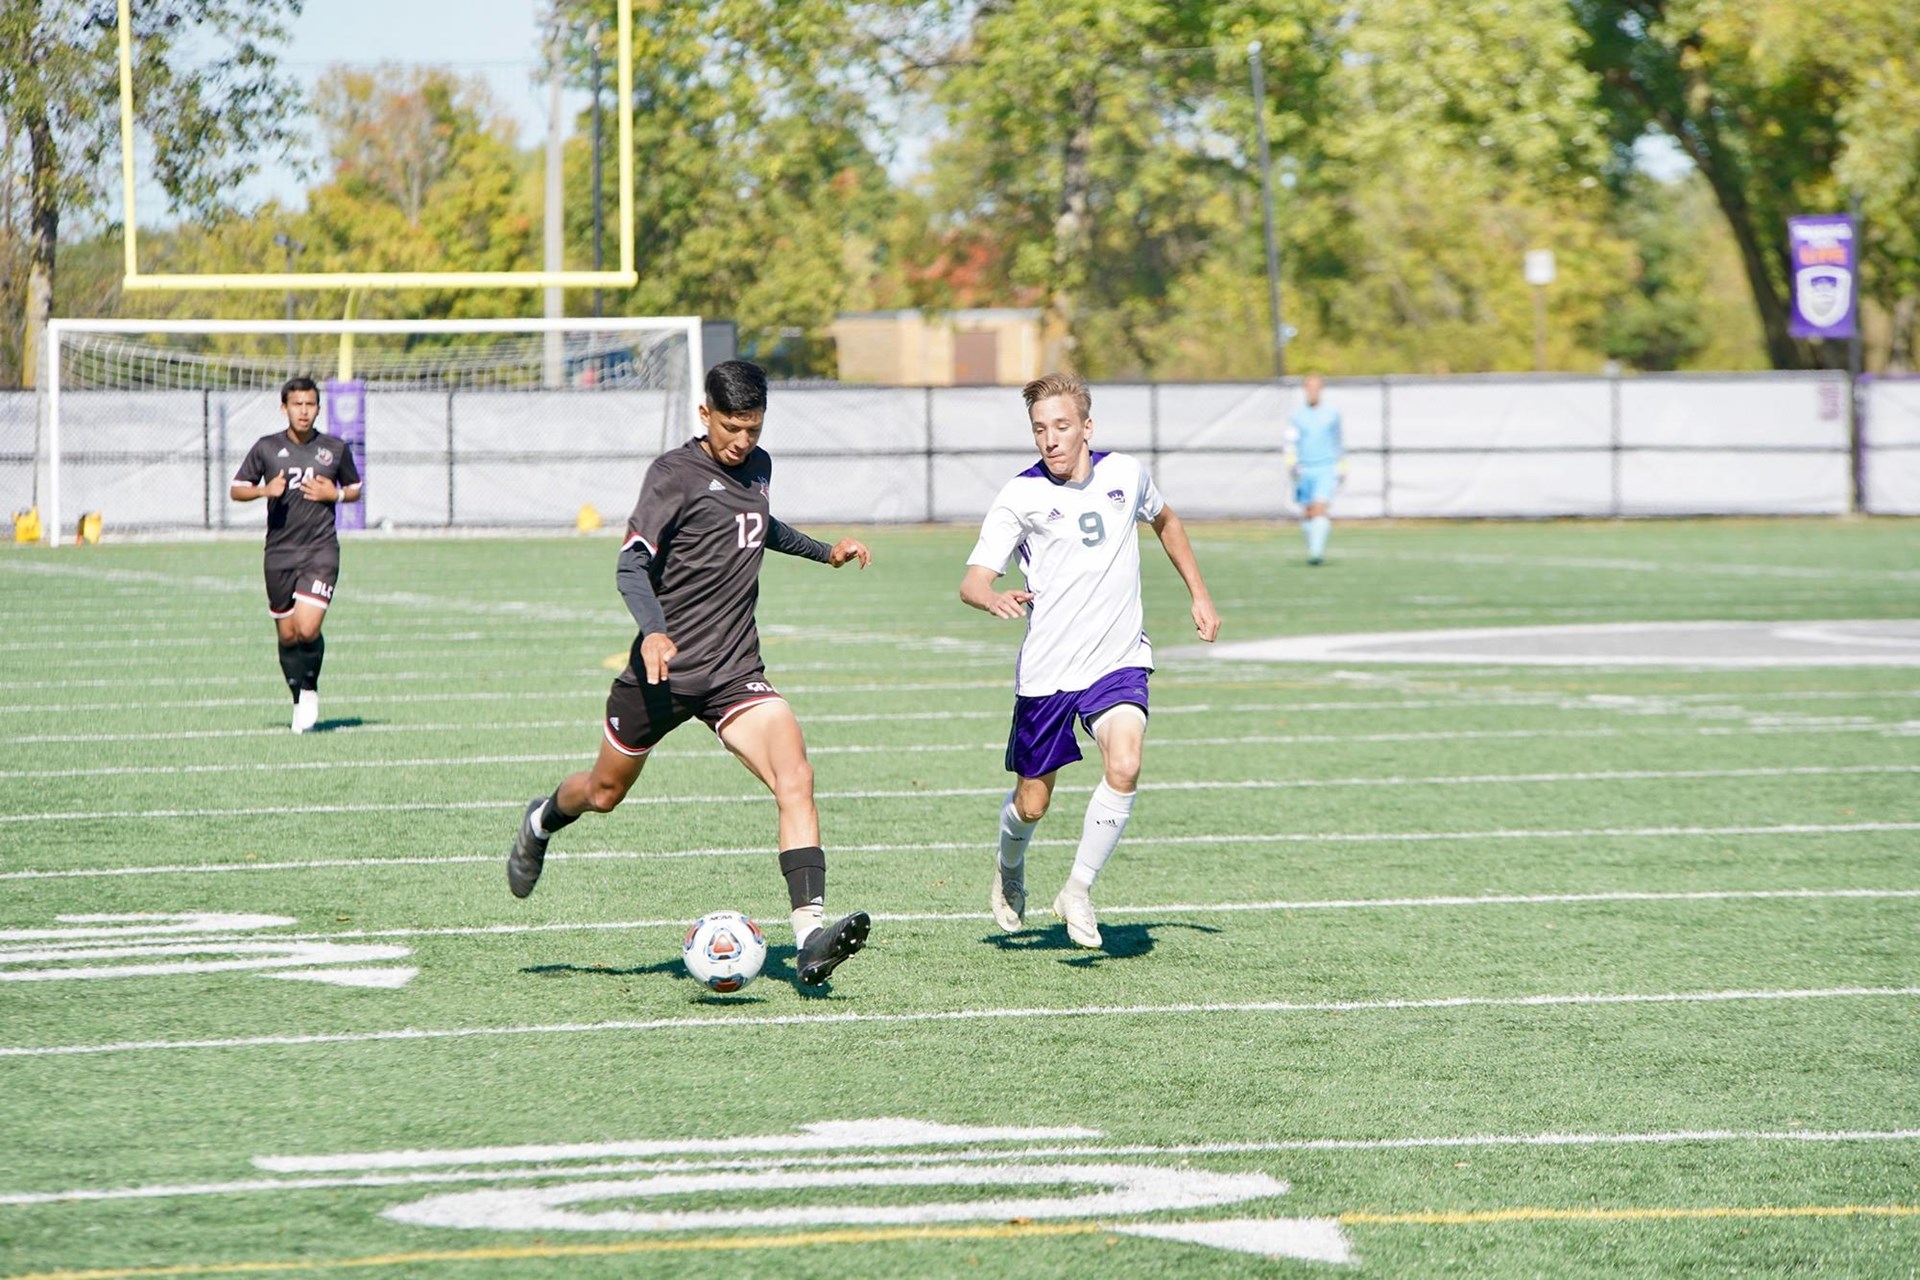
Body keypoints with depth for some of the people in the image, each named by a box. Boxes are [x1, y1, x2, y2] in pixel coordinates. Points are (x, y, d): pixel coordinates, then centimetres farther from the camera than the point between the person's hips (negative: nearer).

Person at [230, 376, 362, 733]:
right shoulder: (266, 448, 2)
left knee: (308, 629, -16)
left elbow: (355, 489, 17)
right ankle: (299, 701, 25)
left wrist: (335, 494, -5)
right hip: (280, 553, 1)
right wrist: (264, 490, -12)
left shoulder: (335, 448, 4)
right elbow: (236, 490, 8)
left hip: (321, 551, -1)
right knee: (287, 635, 5)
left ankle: (310, 689, 10)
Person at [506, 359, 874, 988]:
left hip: (735, 672, 4)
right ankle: (540, 822, 53)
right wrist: (653, 632, -35)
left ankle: (810, 937, -29)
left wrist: (824, 551, 34)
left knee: (795, 779, -20)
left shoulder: (757, 467, 9)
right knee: (605, 792, 16)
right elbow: (631, 565, -20)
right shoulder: (675, 472, -12)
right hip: (664, 671, -4)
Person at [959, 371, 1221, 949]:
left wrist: (1199, 594, 24)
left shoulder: (1125, 474, 1)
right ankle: (1010, 869, 42)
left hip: (1119, 662, 1)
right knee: (1031, 804, 7)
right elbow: (972, 581, -14)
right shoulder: (1020, 496, -8)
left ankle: (1078, 890, -7)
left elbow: (1165, 521, 24)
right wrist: (995, 598, -38)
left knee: (1124, 767, -24)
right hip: (1045, 669, -1)